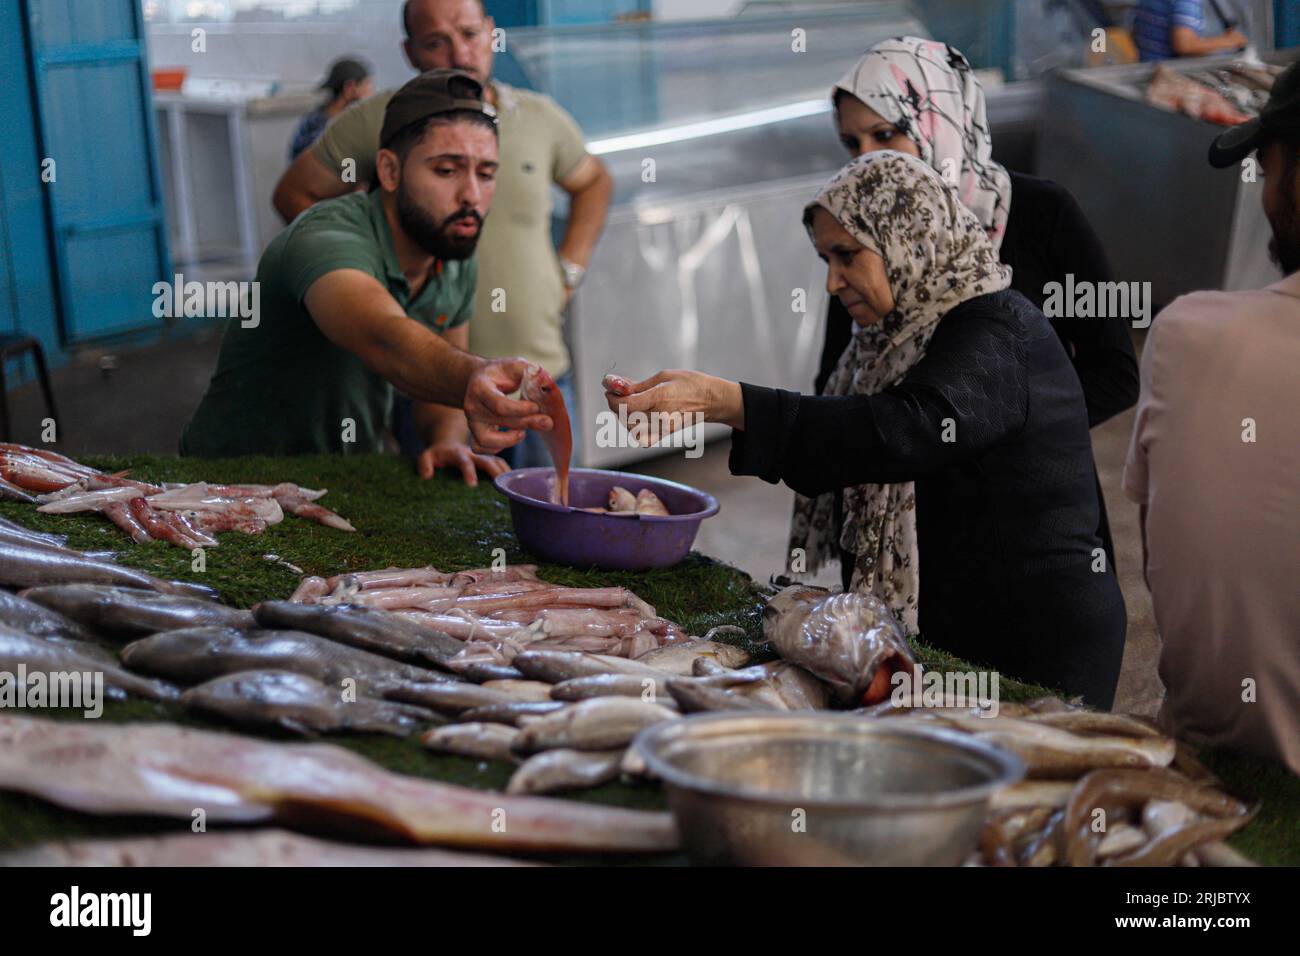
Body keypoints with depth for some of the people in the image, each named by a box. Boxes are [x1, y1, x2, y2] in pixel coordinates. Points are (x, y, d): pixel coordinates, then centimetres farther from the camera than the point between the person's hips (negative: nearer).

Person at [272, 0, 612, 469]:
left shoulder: (541, 118, 5)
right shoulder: (378, 122, -4)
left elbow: (593, 183, 25)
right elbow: (294, 193, 6)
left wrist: (569, 269, 12)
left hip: (543, 376, 3)